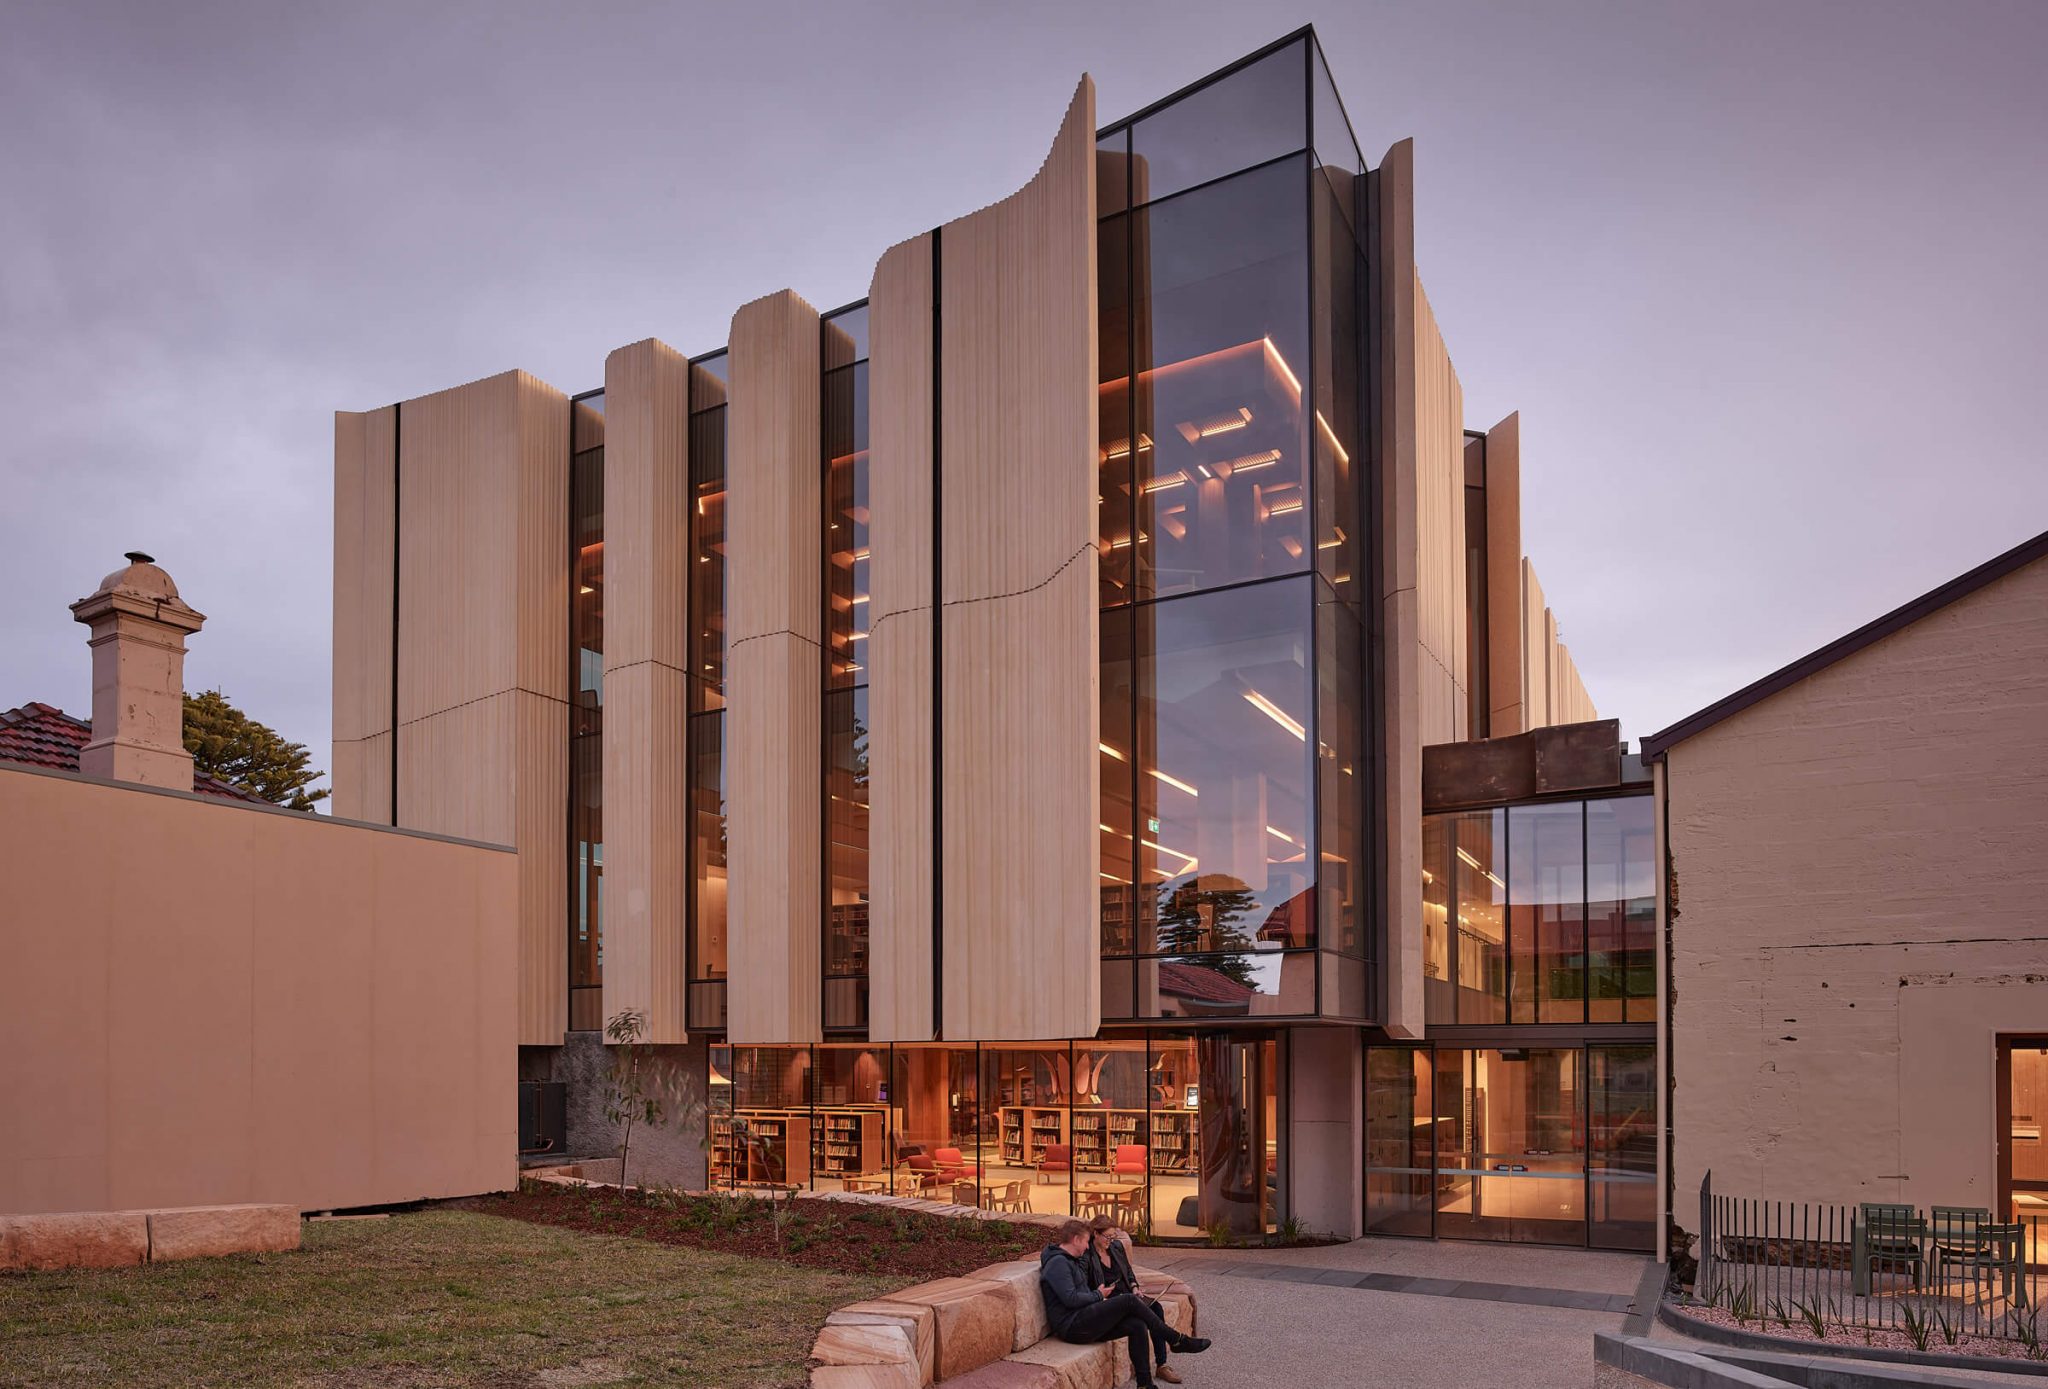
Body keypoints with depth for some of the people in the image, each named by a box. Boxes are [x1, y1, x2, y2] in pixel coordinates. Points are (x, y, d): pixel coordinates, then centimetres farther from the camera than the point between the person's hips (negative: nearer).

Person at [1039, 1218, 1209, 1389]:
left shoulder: (1070, 1260, 22)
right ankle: (1176, 1340, -6)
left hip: (1084, 1326, 11)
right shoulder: (1058, 1262, -12)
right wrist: (1098, 1295, -7)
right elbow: (1070, 1299, -21)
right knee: (1130, 1300, -18)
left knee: (1137, 1325, -7)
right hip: (1072, 1326, -11)